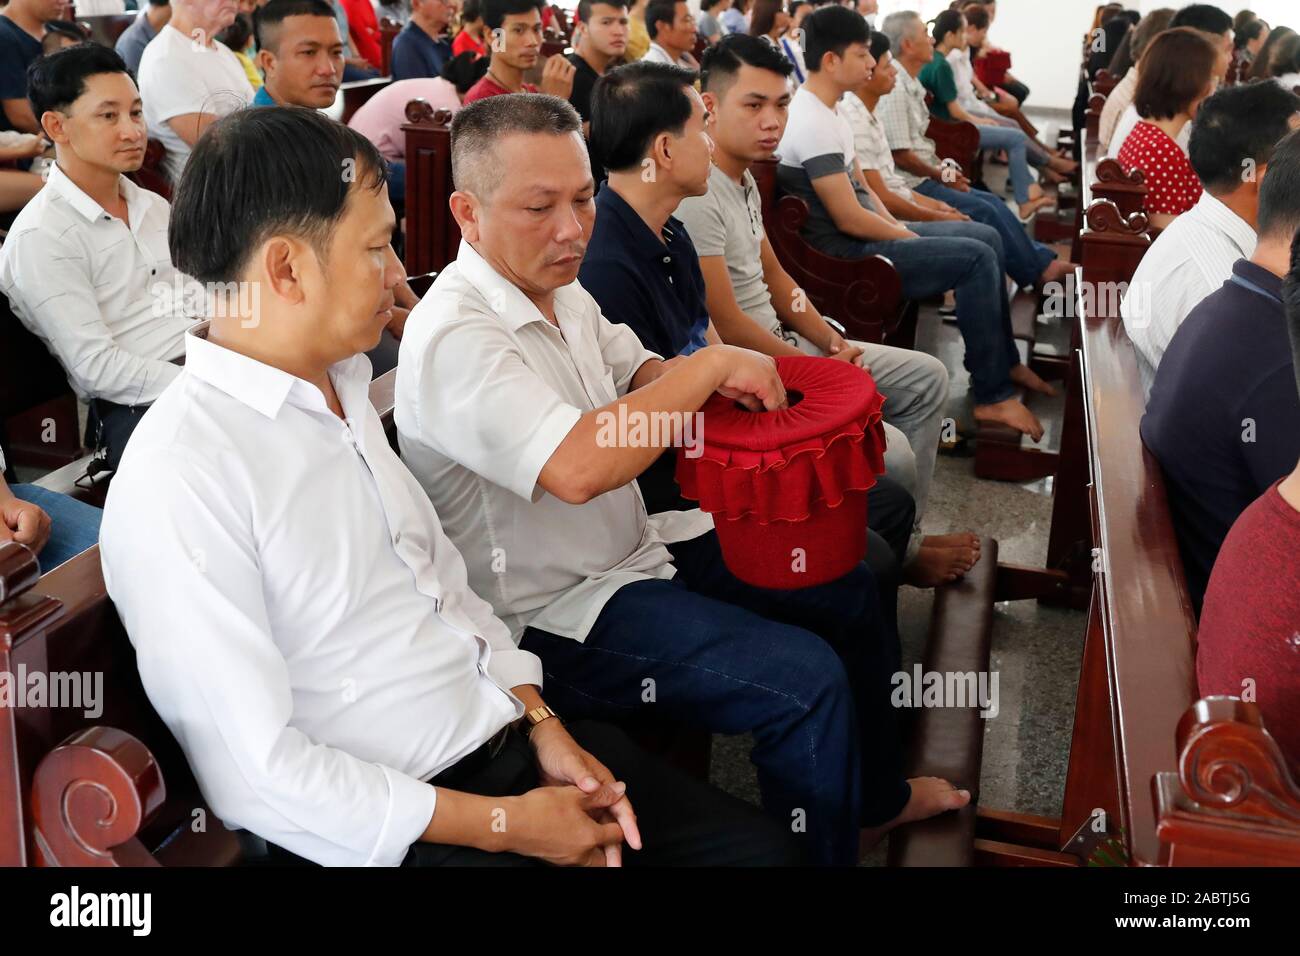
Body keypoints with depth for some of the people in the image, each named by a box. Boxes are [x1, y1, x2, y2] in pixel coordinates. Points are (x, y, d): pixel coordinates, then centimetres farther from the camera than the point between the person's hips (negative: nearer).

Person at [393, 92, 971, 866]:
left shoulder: (559, 287, 5)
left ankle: (875, 796, 36)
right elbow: (576, 468, -38)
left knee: (847, 585, 14)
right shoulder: (455, 335, -26)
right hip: (554, 613, -10)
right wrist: (712, 363, -27)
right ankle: (825, 846, 4)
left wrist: (717, 380, -6)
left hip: (635, 543, 10)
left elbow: (635, 370, 18)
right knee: (804, 679, -24)